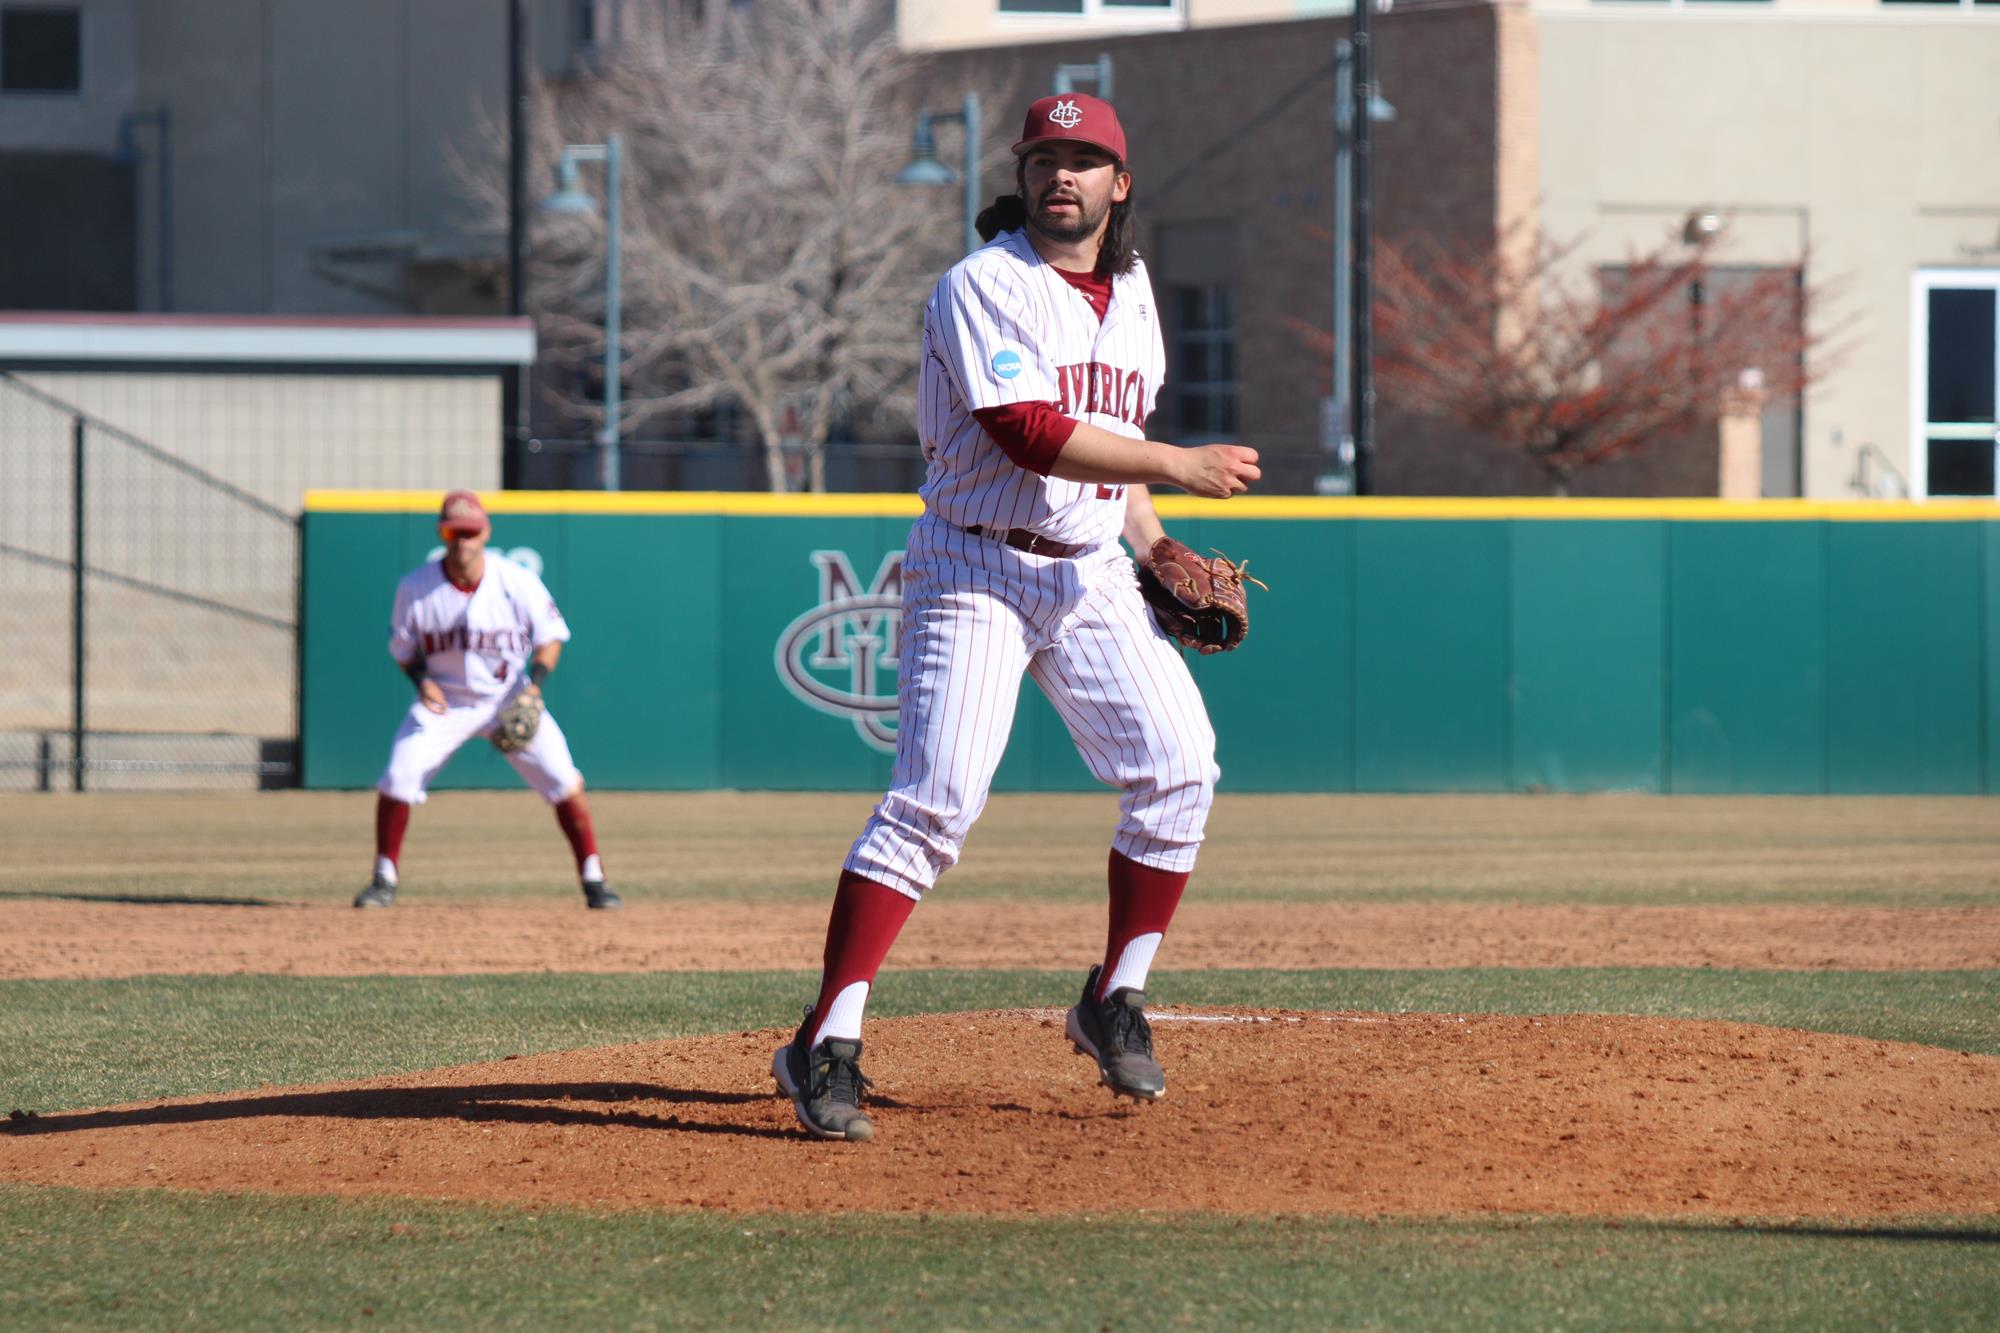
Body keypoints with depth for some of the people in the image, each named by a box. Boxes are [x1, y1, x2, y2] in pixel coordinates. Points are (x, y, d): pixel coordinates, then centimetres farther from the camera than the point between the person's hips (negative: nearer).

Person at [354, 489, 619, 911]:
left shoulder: (517, 582, -16)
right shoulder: (415, 588, -13)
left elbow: (551, 636, -5)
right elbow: (403, 648, 1)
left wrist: (534, 685, -21)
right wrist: (422, 680, -19)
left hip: (510, 699, -1)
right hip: (445, 701, 1)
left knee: (563, 781, -11)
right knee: (397, 778, -14)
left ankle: (594, 879, 3)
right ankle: (385, 880, 3)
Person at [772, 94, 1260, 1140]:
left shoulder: (1131, 292, 13)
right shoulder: (982, 288, -11)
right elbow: (1028, 432, -24)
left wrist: (1156, 553, 11)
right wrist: (1177, 464, -22)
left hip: (1092, 578, 7)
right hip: (978, 572, -7)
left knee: (1178, 771, -3)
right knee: (935, 802, -17)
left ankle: (1115, 1004, 14)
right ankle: (824, 1046, -17)